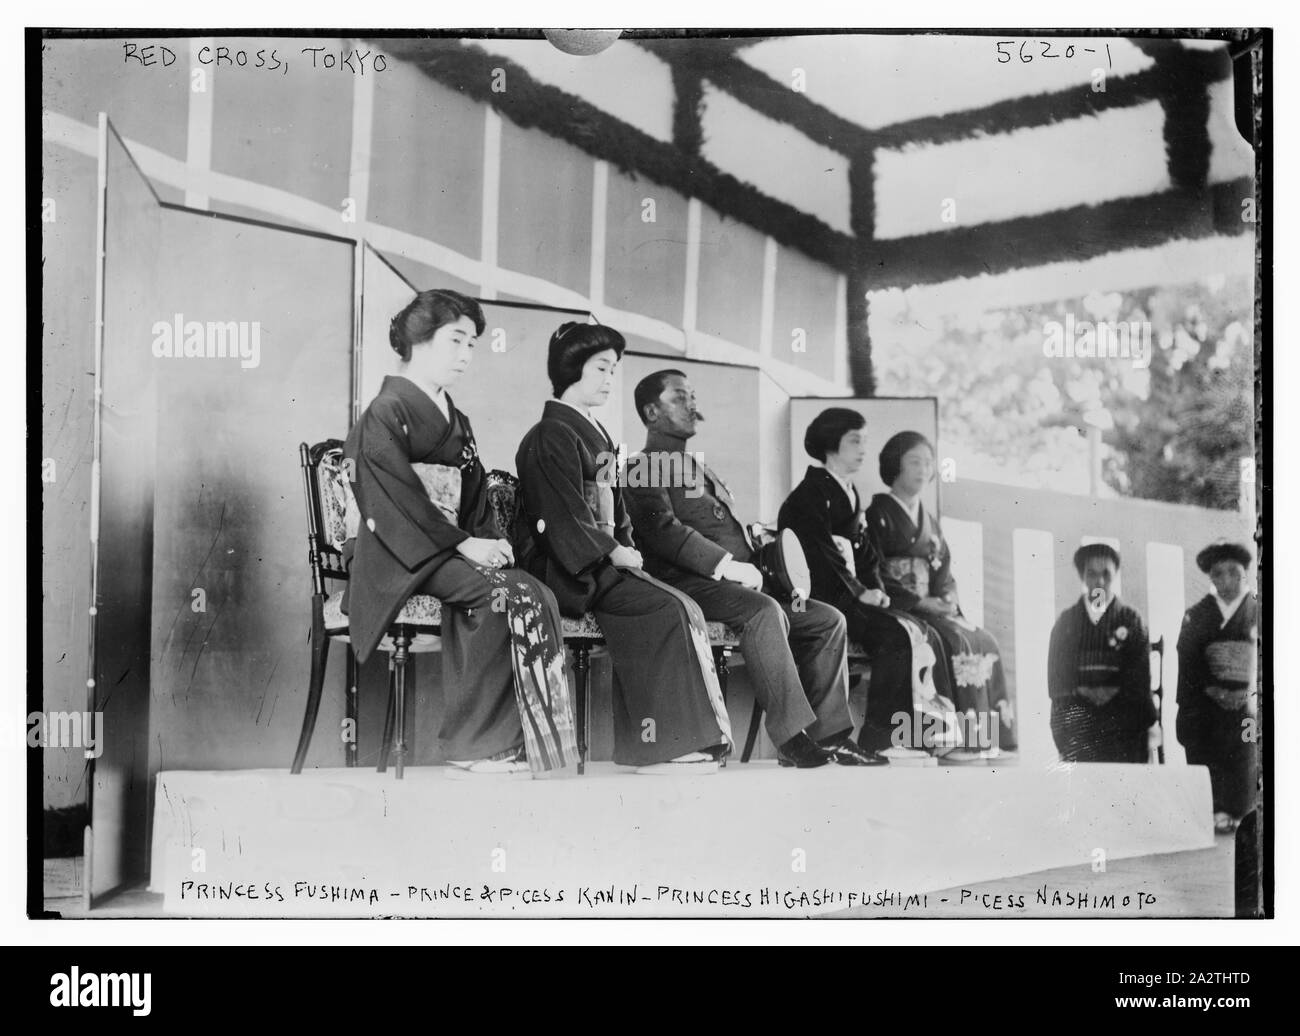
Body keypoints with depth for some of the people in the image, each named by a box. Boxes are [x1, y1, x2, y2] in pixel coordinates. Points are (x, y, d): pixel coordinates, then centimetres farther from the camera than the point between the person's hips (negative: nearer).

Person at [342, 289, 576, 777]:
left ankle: (511, 741, -25)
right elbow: (397, 499, -14)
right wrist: (463, 543, -20)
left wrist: (491, 539, -2)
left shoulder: (457, 422, 23)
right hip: (402, 556, -7)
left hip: (452, 549, 7)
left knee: (535, 594, -23)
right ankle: (475, 746, -24)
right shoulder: (386, 413, -3)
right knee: (501, 593, -31)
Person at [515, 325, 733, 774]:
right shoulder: (552, 436, -7)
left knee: (682, 608, -13)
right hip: (568, 570, -9)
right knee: (668, 609, -24)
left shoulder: (597, 434, 24)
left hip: (600, 562, 9)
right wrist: (612, 553, -13)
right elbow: (565, 513, -15)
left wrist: (627, 547, 8)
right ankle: (665, 744, -21)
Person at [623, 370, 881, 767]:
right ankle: (792, 737, -36)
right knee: (764, 611, -35)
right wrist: (725, 565, -21)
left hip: (741, 584, 9)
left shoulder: (701, 468, 31)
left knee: (829, 620, -5)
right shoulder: (643, 468, 3)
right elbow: (662, 529, -14)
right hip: (688, 585, -9)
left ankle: (829, 734, -10)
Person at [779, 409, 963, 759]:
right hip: (821, 599, -9)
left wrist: (876, 589, 3)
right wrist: (859, 592, -14)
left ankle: (931, 730, -13)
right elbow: (821, 554, -15)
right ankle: (880, 737, -23)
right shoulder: (811, 494, -5)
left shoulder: (850, 494, 23)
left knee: (925, 635, -9)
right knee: (896, 633, -26)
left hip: (852, 596, 9)